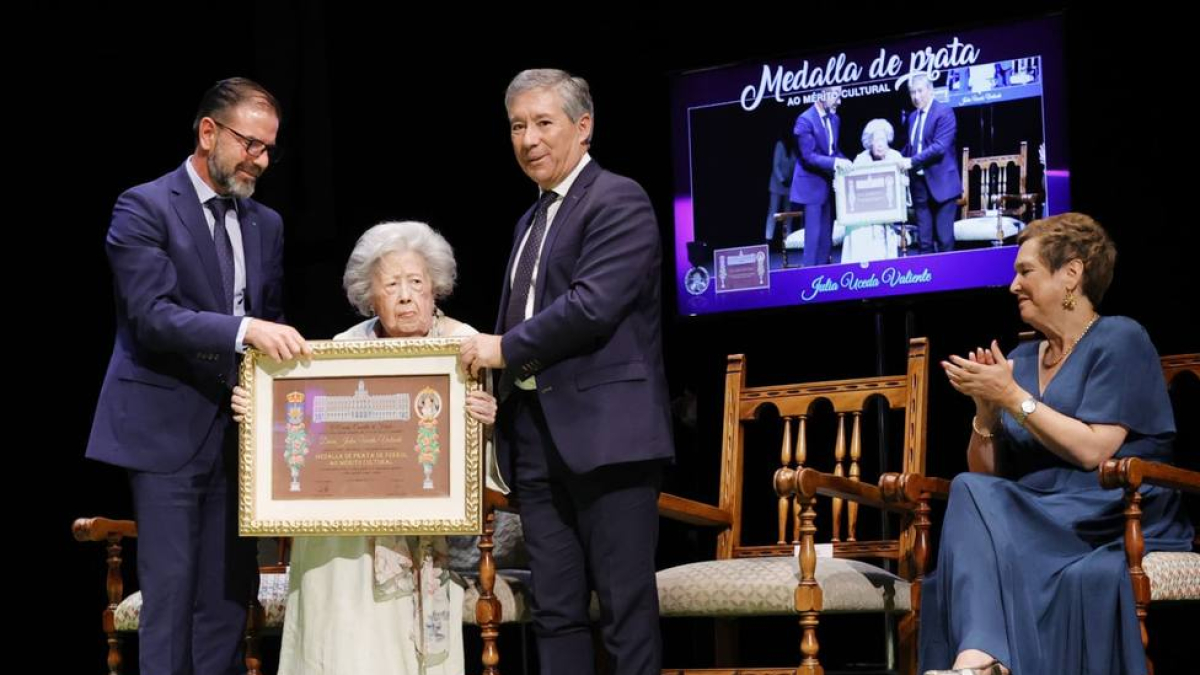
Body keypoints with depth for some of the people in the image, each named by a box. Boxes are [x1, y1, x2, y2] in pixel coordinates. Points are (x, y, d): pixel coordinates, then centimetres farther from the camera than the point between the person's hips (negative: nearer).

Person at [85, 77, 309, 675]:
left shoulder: (266, 224, 15)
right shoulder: (144, 208, -6)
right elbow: (152, 316, -17)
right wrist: (245, 329, -28)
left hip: (239, 430, 6)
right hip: (167, 428, -6)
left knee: (230, 591, 5)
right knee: (170, 588, -6)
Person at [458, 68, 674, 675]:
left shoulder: (618, 201, -6)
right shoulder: (531, 221, 22)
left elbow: (593, 304, -17)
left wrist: (506, 349, -8)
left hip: (603, 432, -8)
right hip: (537, 436, 8)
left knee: (626, 607, -5)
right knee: (555, 612, 8)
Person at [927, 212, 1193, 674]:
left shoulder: (1118, 341, -1)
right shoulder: (1021, 360, 20)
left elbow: (1092, 451, -13)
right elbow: (985, 474, 16)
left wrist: (1013, 397, -9)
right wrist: (986, 411, -3)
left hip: (1115, 520, -6)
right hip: (1034, 523, 6)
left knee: (973, 500, -29)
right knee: (972, 494, -28)